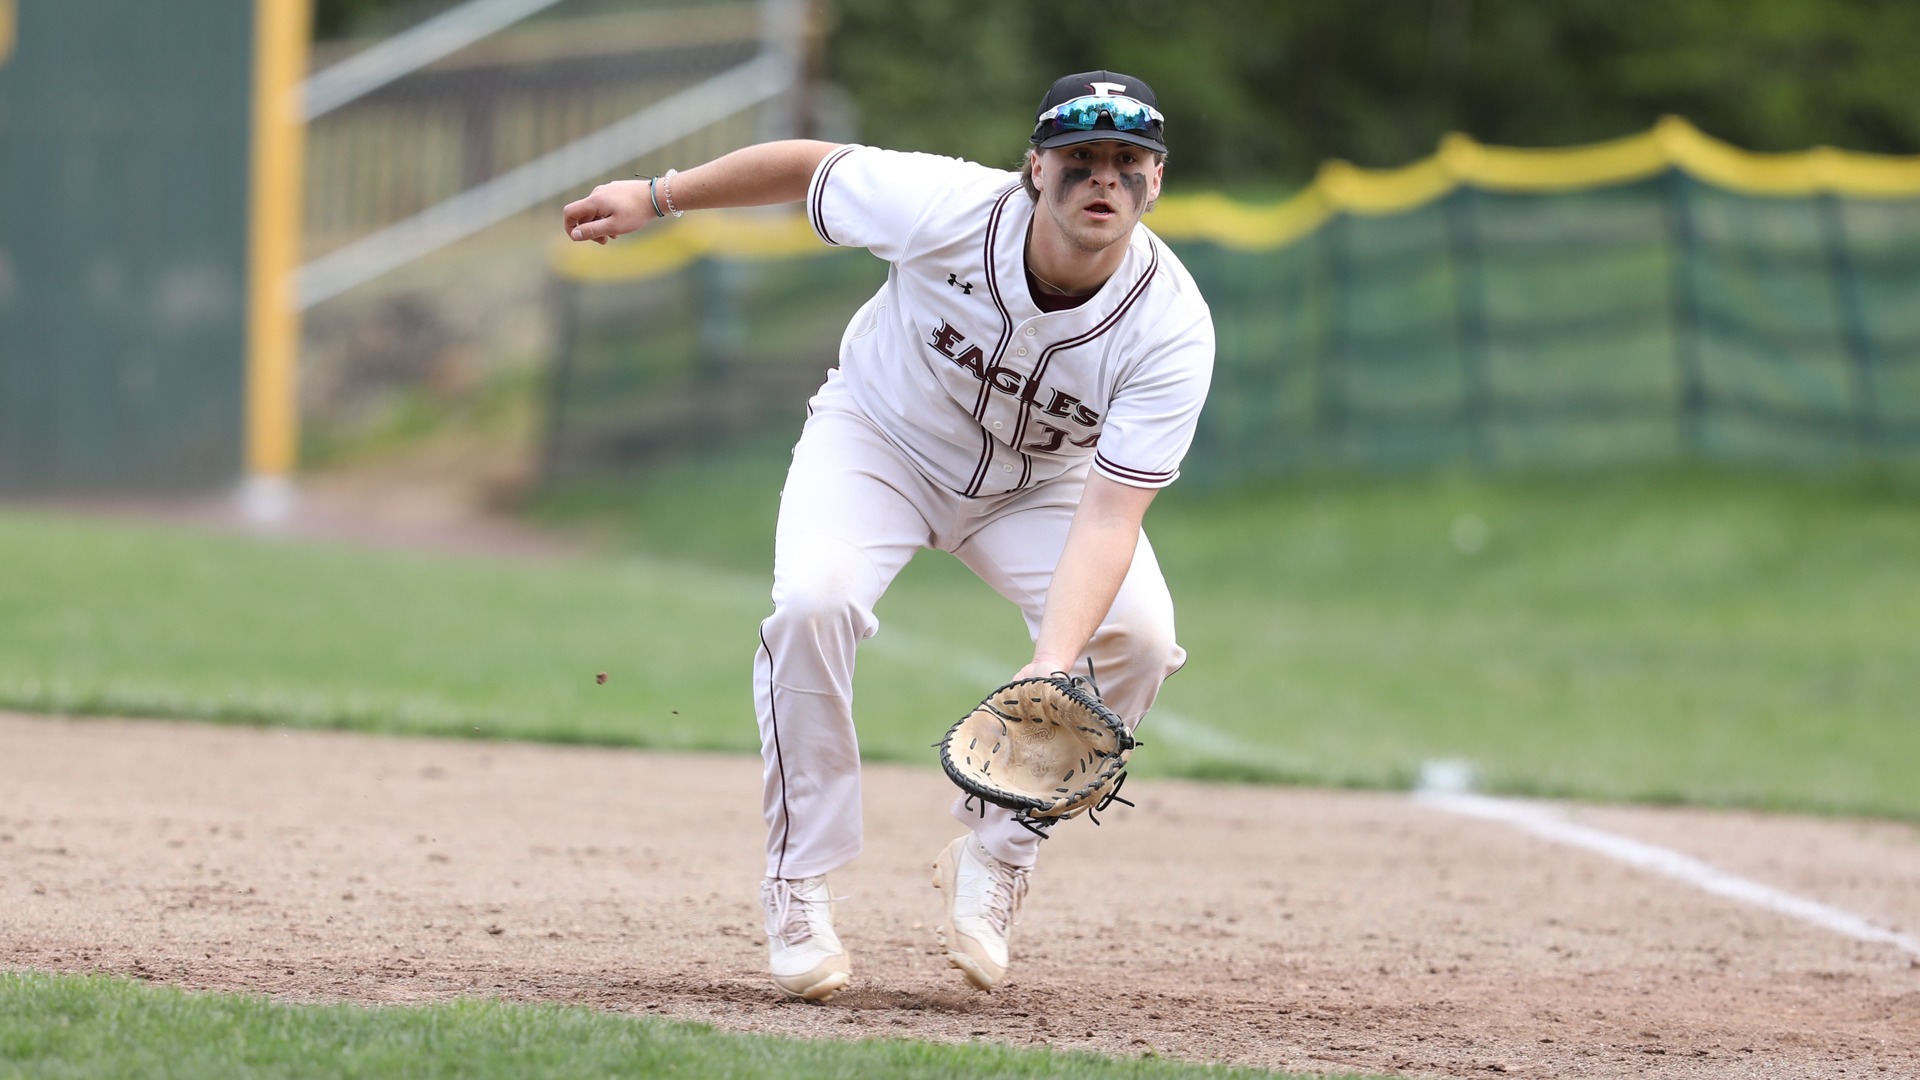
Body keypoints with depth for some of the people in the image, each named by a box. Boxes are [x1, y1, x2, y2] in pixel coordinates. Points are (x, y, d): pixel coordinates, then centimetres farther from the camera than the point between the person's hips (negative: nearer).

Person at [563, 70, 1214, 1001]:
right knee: (812, 599, -30)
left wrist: (1052, 668, -48)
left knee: (1138, 634, -25)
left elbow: (1109, 514, -35)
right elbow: (809, 167, -13)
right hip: (878, 438, -1)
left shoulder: (1172, 329, -31)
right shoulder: (948, 208, -32)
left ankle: (994, 855, -1)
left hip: (1037, 485, 1)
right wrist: (657, 196, -2)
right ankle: (801, 886, -12)